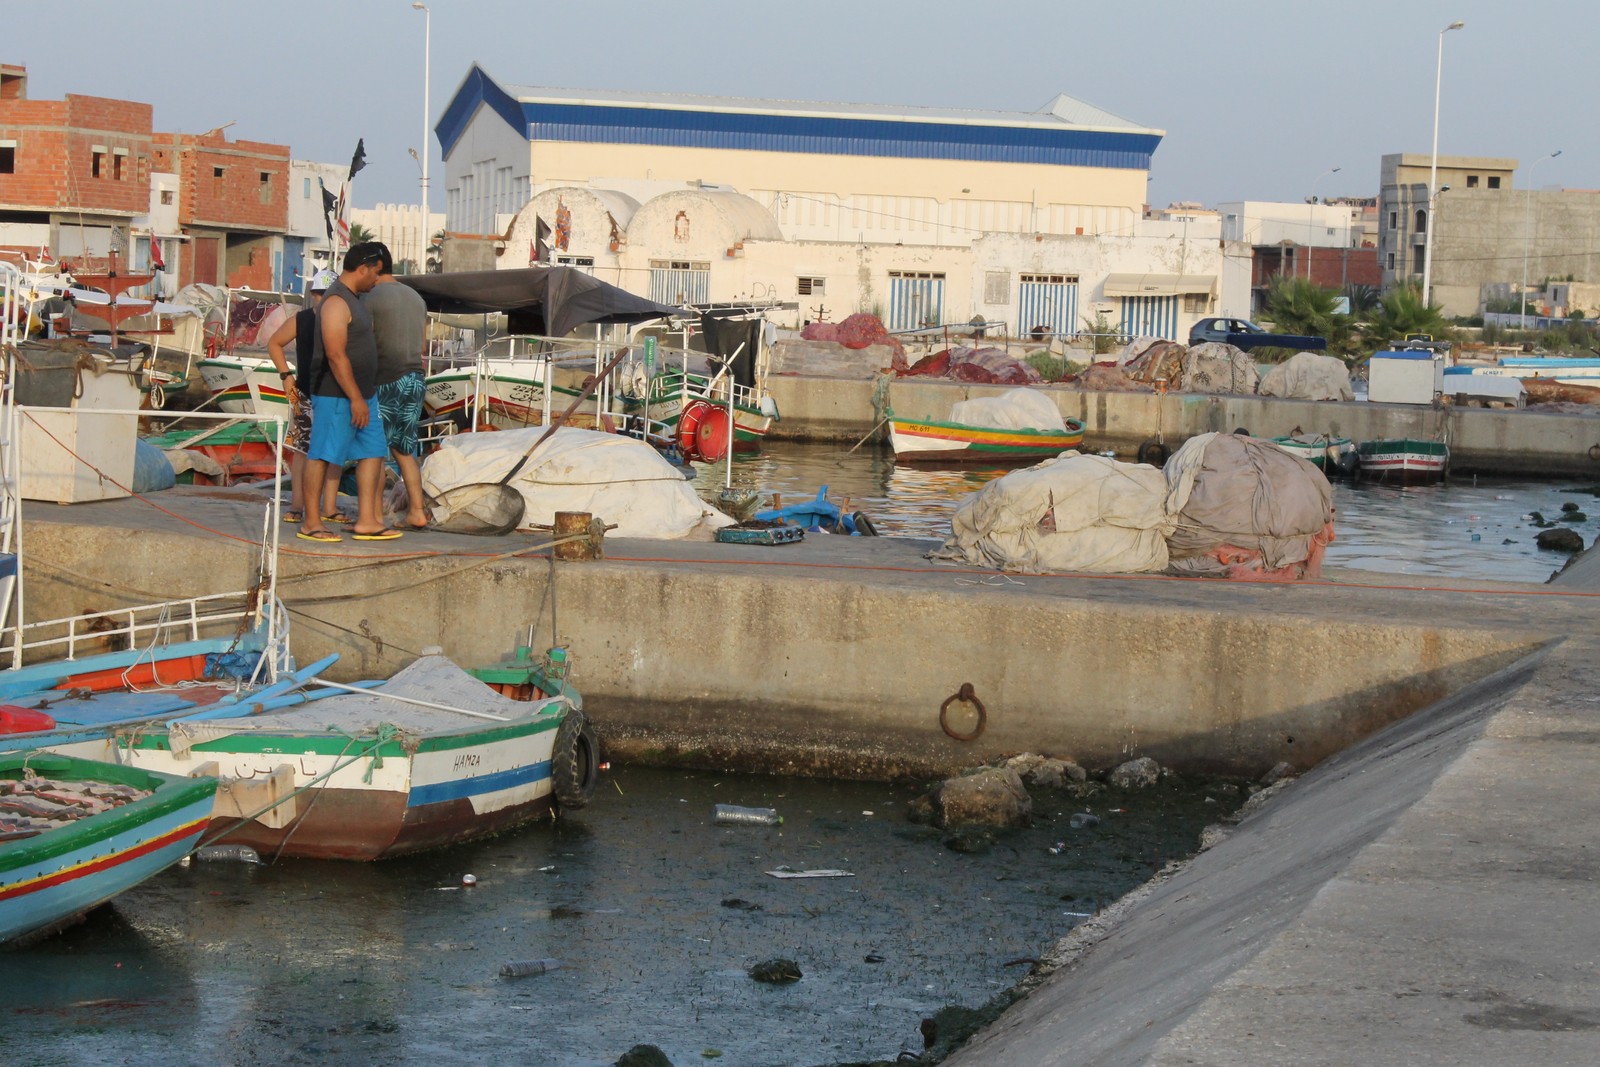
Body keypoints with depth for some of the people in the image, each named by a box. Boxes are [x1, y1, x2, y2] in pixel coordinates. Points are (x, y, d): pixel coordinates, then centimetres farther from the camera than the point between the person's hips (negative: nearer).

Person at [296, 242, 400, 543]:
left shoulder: (353, 299, 16)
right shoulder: (336, 302, -16)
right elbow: (335, 355, -22)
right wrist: (355, 398, -23)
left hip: (362, 394, 10)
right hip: (336, 394, -10)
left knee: (373, 452, 8)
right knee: (322, 455, -4)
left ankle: (367, 521, 9)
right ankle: (310, 523, 1)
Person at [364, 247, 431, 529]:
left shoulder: (369, 298, -9)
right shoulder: (415, 297, 14)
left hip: (386, 382, -7)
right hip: (415, 379, 7)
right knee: (403, 449, 15)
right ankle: (417, 511, 11)